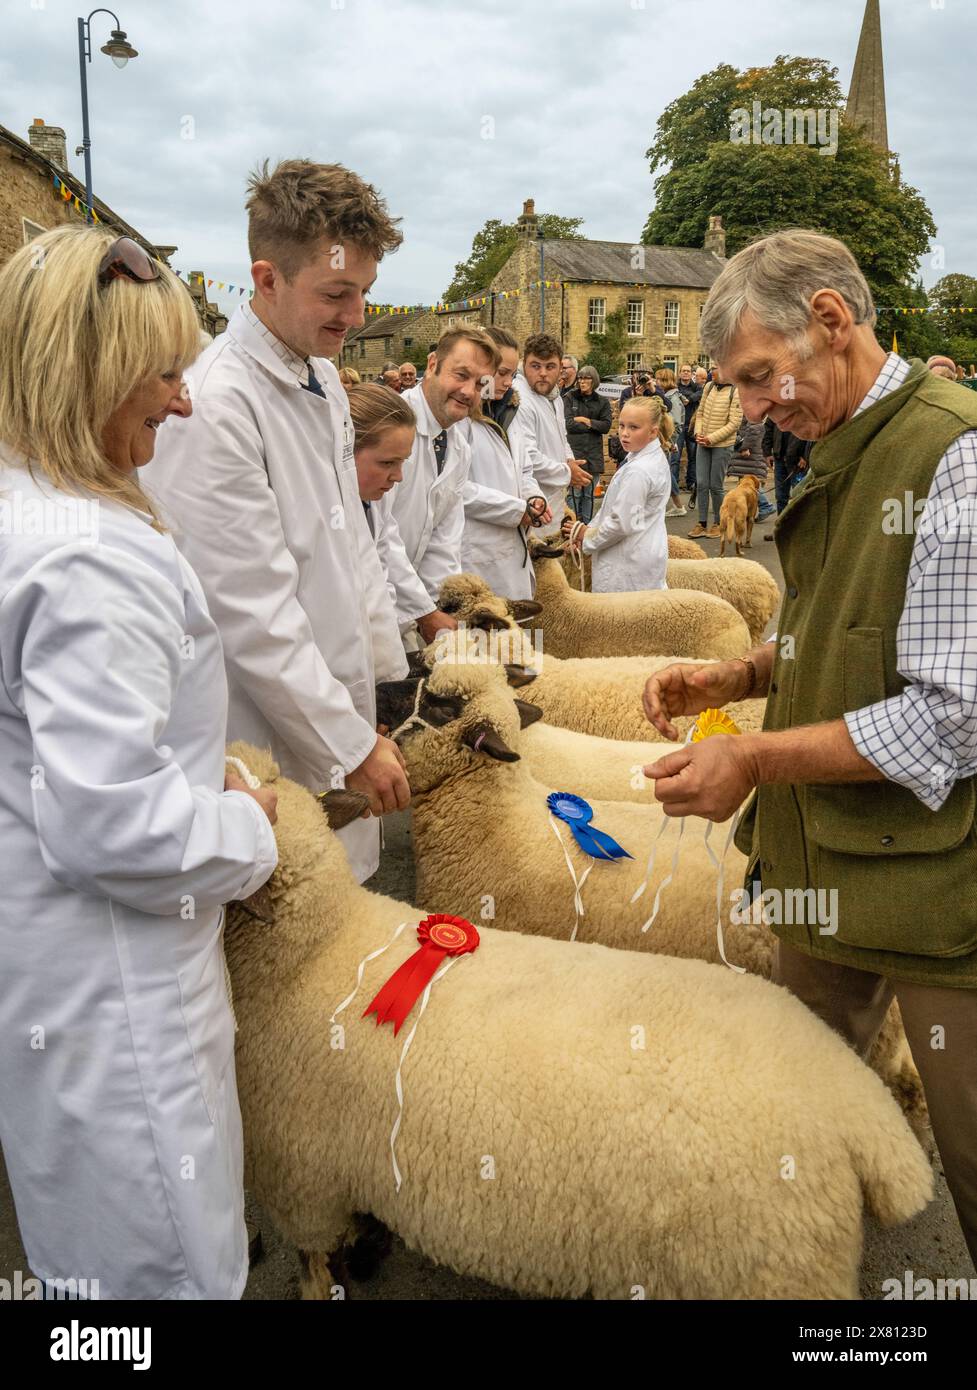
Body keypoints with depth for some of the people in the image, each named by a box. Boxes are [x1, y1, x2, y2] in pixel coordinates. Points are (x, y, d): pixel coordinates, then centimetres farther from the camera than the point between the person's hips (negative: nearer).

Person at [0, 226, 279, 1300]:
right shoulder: (93, 561, -27)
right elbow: (108, 824, -29)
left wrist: (194, 773, 10)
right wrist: (246, 827, -12)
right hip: (106, 979, -10)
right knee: (169, 1261, 10)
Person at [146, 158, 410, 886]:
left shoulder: (323, 379, 8)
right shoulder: (214, 404, -21)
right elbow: (253, 614, -22)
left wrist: (388, 683, 13)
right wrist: (352, 745, -15)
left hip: (343, 715, 8)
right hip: (279, 756, -8)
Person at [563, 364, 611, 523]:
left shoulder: (603, 402, 11)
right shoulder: (569, 398, 4)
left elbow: (606, 426, -1)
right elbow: (569, 424, -8)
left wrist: (585, 420, -7)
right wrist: (592, 426, -5)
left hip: (594, 453, 3)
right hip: (574, 450, -3)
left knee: (589, 494, 7)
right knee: (575, 493, -7)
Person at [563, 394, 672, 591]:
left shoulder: (638, 471, -24)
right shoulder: (656, 458, 8)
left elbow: (621, 524, -22)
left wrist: (587, 537, -6)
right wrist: (591, 530, 9)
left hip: (630, 564, -10)